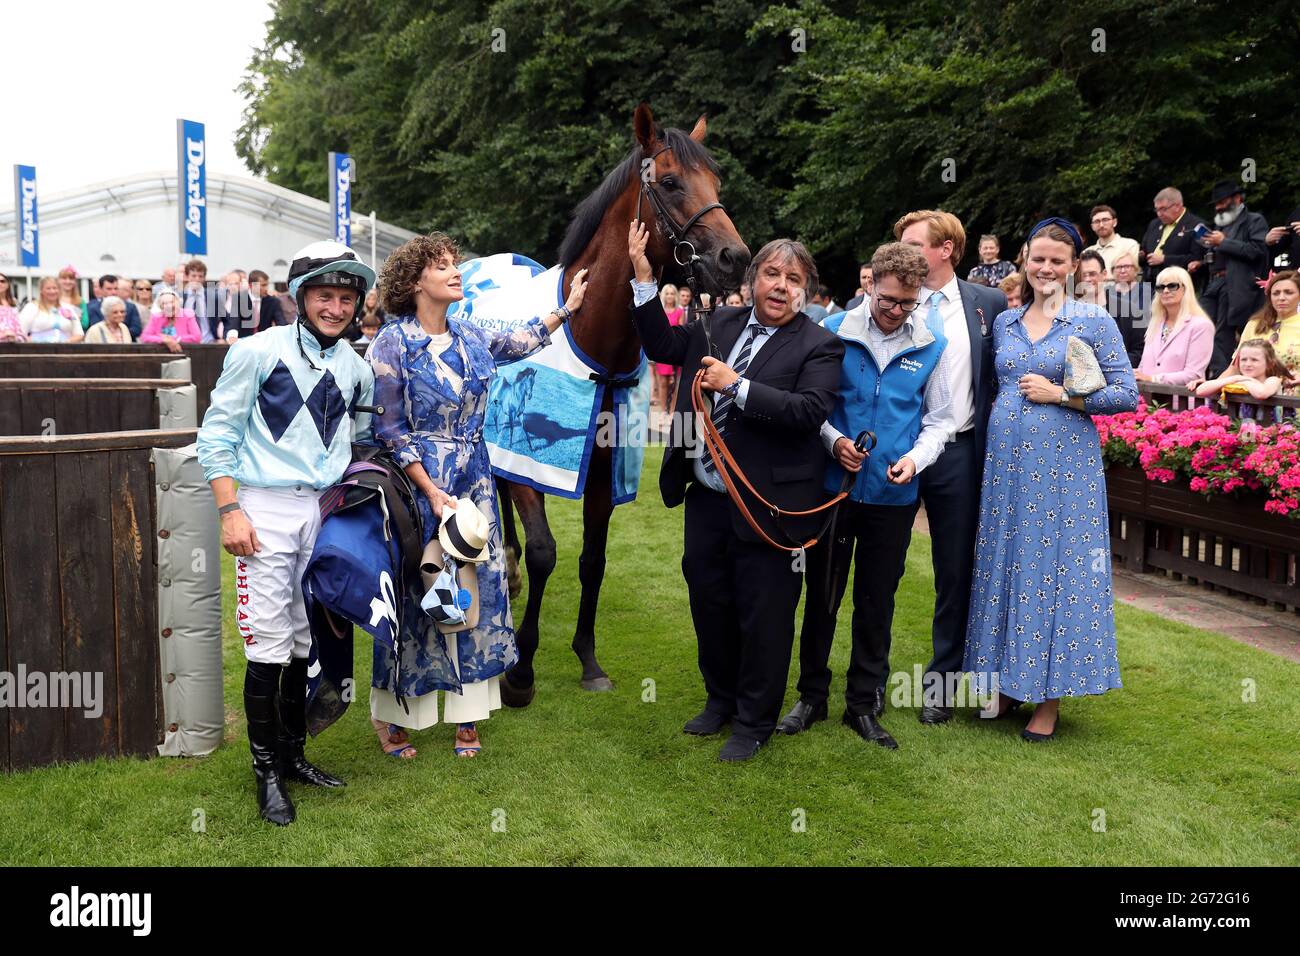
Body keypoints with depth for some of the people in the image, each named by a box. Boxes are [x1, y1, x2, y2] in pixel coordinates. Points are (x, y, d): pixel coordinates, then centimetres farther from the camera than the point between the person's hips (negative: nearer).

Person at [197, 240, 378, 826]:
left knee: (307, 641, 11)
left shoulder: (357, 370, 9)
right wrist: (230, 510, -11)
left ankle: (293, 754, 26)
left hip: (327, 511, 5)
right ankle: (267, 771, 9)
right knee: (268, 646, -5)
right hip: (267, 510, -5)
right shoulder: (258, 352, -5)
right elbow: (218, 433, -5)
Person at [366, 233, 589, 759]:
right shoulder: (393, 343, -11)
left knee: (479, 587, 7)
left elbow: (519, 342, 27)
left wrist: (568, 307, 23)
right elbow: (389, 430, -11)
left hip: (474, 479, 6)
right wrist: (432, 492, -16)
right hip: (419, 482, -6)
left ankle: (467, 712, 20)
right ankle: (389, 715, 20)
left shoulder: (469, 336, 6)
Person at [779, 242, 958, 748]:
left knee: (877, 602, 10)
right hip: (834, 484, -1)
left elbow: (941, 419, 6)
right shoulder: (835, 331, -5)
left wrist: (915, 458, -12)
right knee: (822, 593, 9)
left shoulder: (932, 345, 0)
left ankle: (864, 704, 23)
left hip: (893, 494, 1)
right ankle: (811, 694, 24)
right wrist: (833, 440, -15)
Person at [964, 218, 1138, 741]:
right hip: (1007, 461, 5)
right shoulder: (1004, 322, 10)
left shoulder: (1093, 320, -3)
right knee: (1005, 564, 7)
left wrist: (1060, 394, -13)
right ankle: (1008, 683, 20)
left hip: (1063, 465, -4)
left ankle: (1050, 697, 10)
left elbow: (1126, 394, -6)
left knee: (1057, 568, -1)